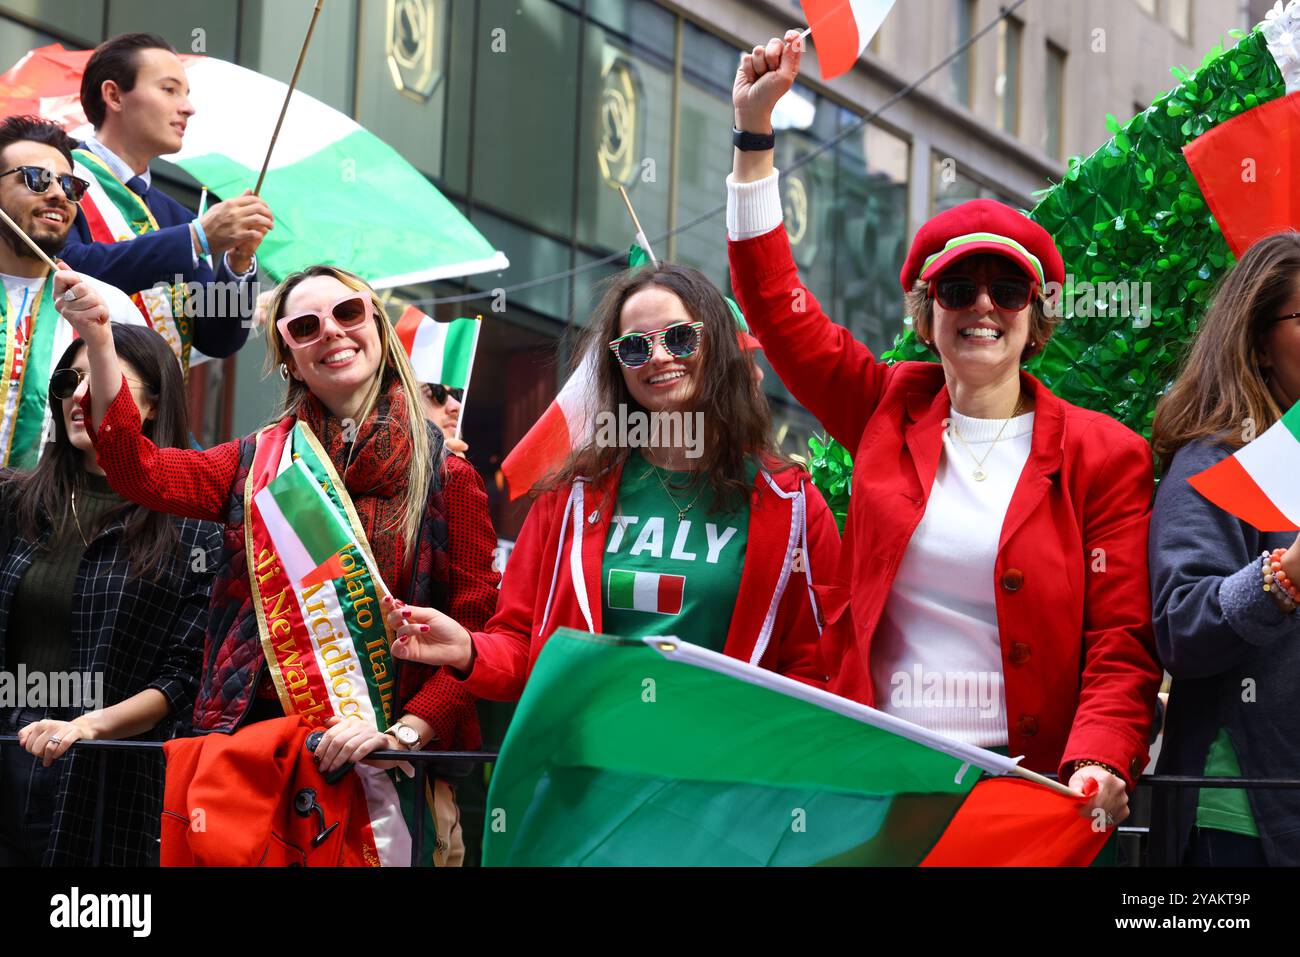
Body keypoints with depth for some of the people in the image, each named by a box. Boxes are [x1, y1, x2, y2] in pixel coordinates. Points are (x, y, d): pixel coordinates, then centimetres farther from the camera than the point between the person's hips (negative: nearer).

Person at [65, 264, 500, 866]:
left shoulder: (446, 476, 1)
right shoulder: (259, 465, 11)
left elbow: (476, 630, -4)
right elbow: (139, 471, -4)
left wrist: (404, 733, -17)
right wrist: (97, 341, -15)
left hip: (381, 769, -2)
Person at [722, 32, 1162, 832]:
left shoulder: (1104, 456, 1)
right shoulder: (891, 413, 9)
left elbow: (1121, 645, -4)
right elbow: (779, 304, 9)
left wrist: (1097, 769, -21)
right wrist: (755, 130, 6)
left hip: (1027, 787, -2)